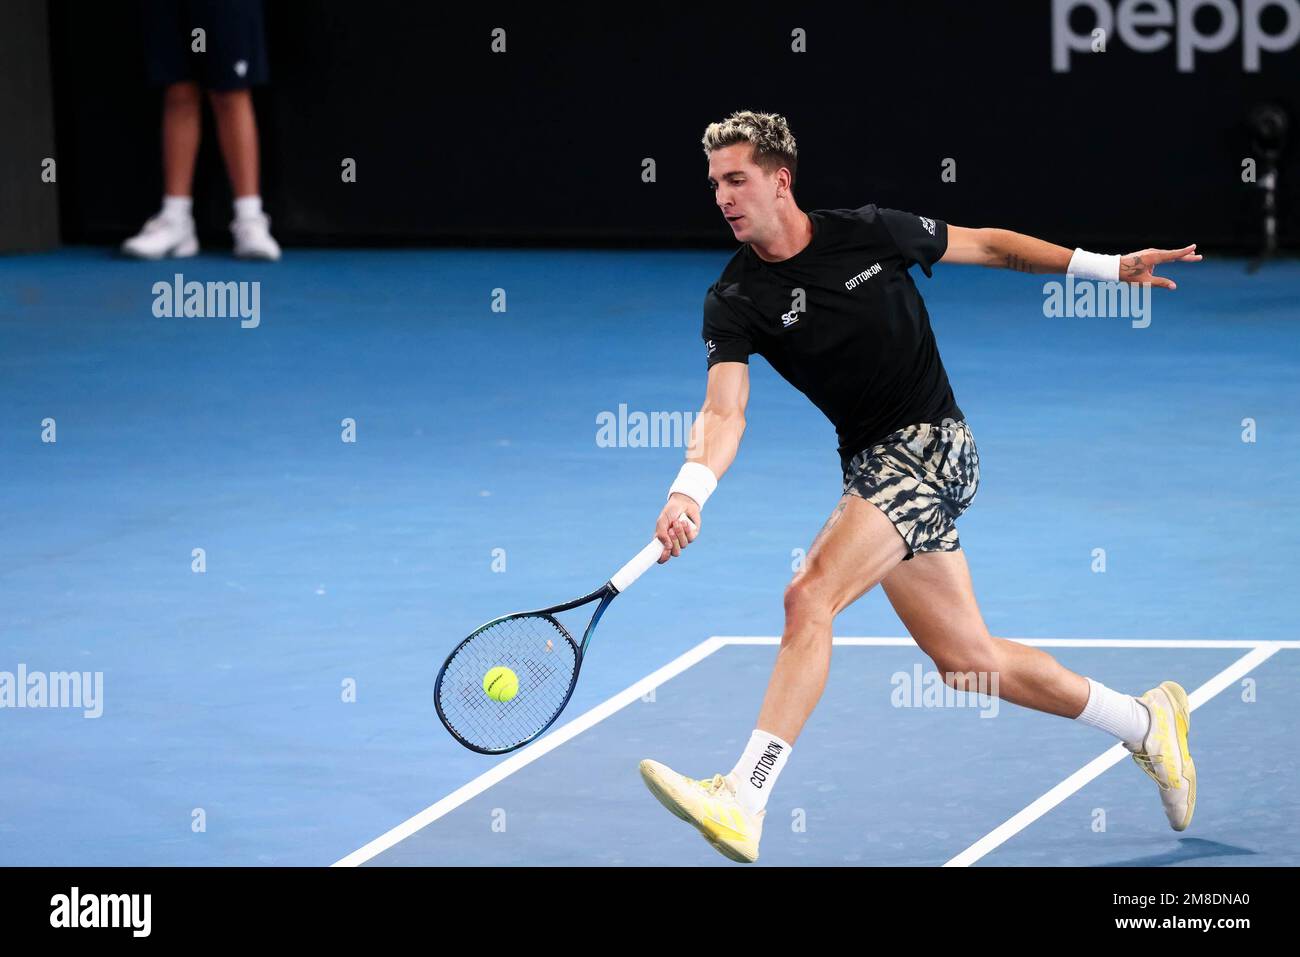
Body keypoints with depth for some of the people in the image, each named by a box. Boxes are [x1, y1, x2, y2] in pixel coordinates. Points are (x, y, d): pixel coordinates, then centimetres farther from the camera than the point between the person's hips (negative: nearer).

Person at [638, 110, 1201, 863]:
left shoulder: (870, 233, -5)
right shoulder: (735, 302, -1)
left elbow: (986, 245, 10)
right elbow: (724, 413, -13)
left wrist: (1108, 266, 6)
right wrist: (690, 491, -34)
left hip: (933, 441, -5)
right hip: (873, 464, 5)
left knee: (810, 596, -23)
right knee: (967, 661, 8)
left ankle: (743, 801, -28)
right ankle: (1147, 723, 29)